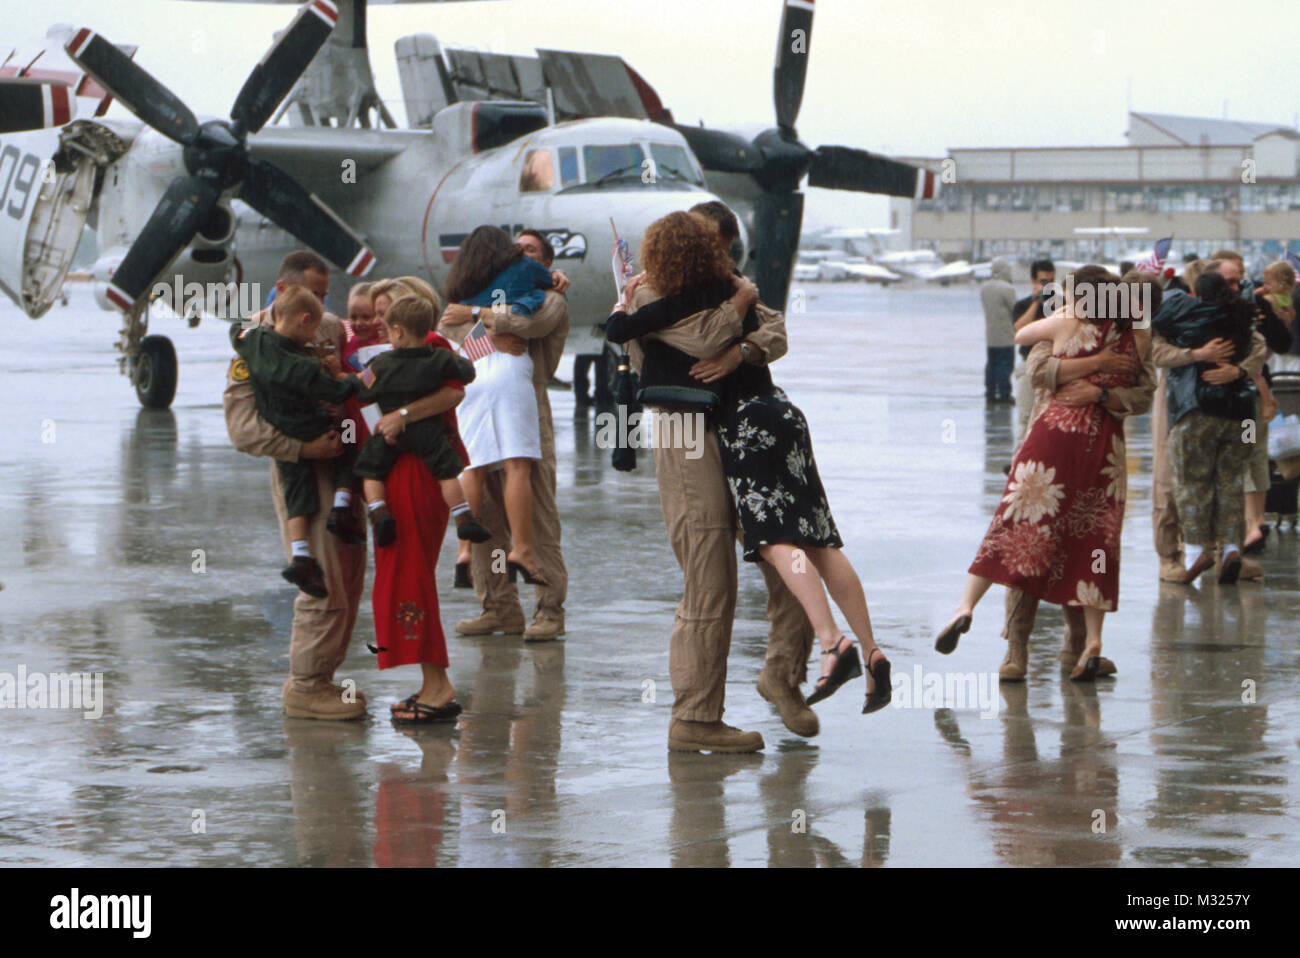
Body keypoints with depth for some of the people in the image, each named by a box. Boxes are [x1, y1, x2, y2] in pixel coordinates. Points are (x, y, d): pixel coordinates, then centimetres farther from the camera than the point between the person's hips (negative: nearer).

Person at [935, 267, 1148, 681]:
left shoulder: (1066, 325, -2)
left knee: (1016, 520, 1)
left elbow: (1021, 335, 18)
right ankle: (1093, 640, 1)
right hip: (1107, 444, 2)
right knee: (1093, 536, 6)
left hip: (1055, 432, -2)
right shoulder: (1137, 339, 3)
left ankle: (966, 605, -8)